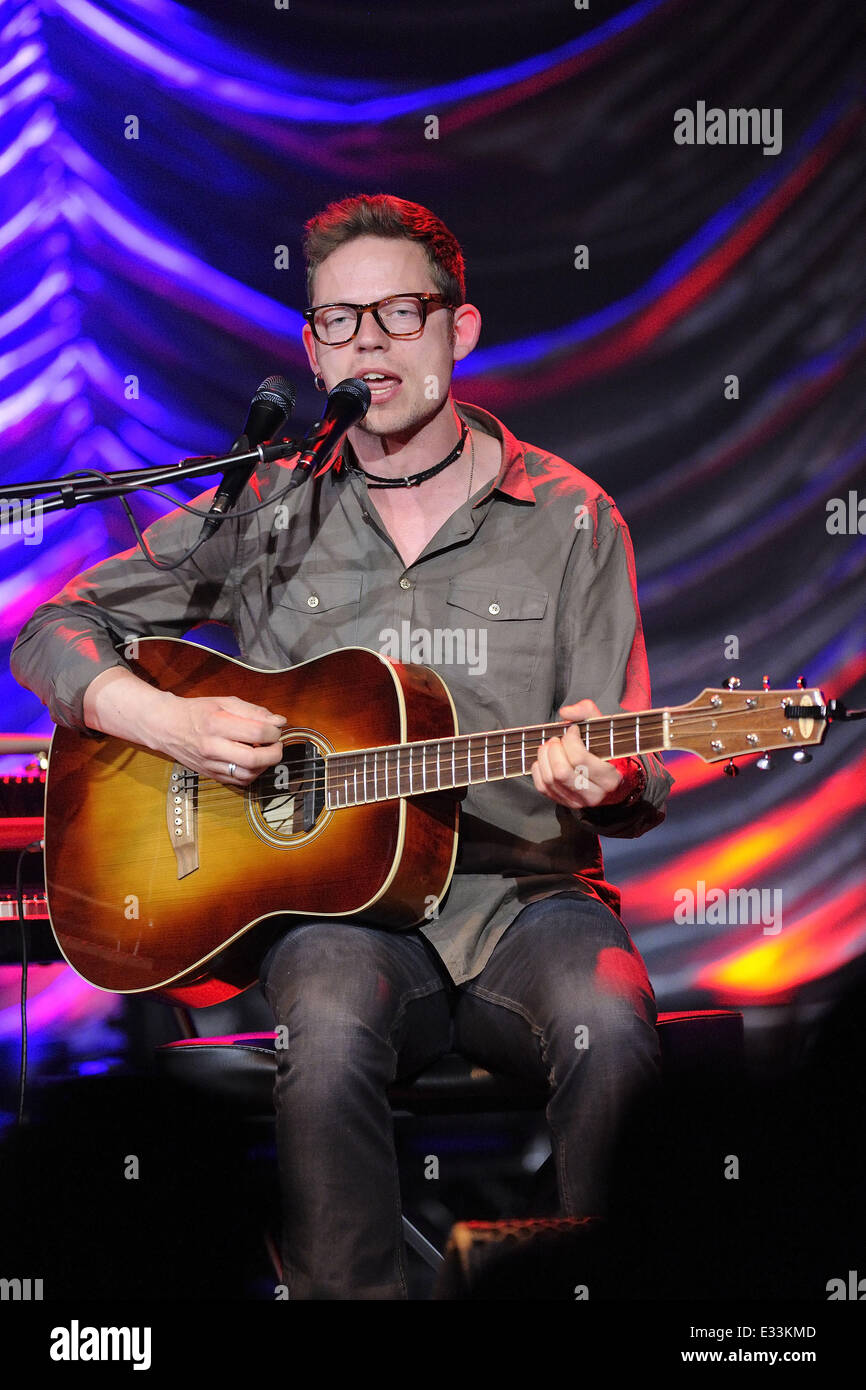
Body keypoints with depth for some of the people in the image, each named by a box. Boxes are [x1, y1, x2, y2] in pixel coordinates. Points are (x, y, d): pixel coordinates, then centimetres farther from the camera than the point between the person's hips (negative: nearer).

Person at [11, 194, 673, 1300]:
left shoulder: (568, 517, 7)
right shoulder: (263, 507, 9)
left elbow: (636, 786, 6)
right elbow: (54, 631, 12)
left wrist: (604, 783, -19)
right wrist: (165, 719, -8)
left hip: (524, 893, 0)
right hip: (331, 900, 0)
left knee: (610, 1024, -32)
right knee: (331, 1015, -35)